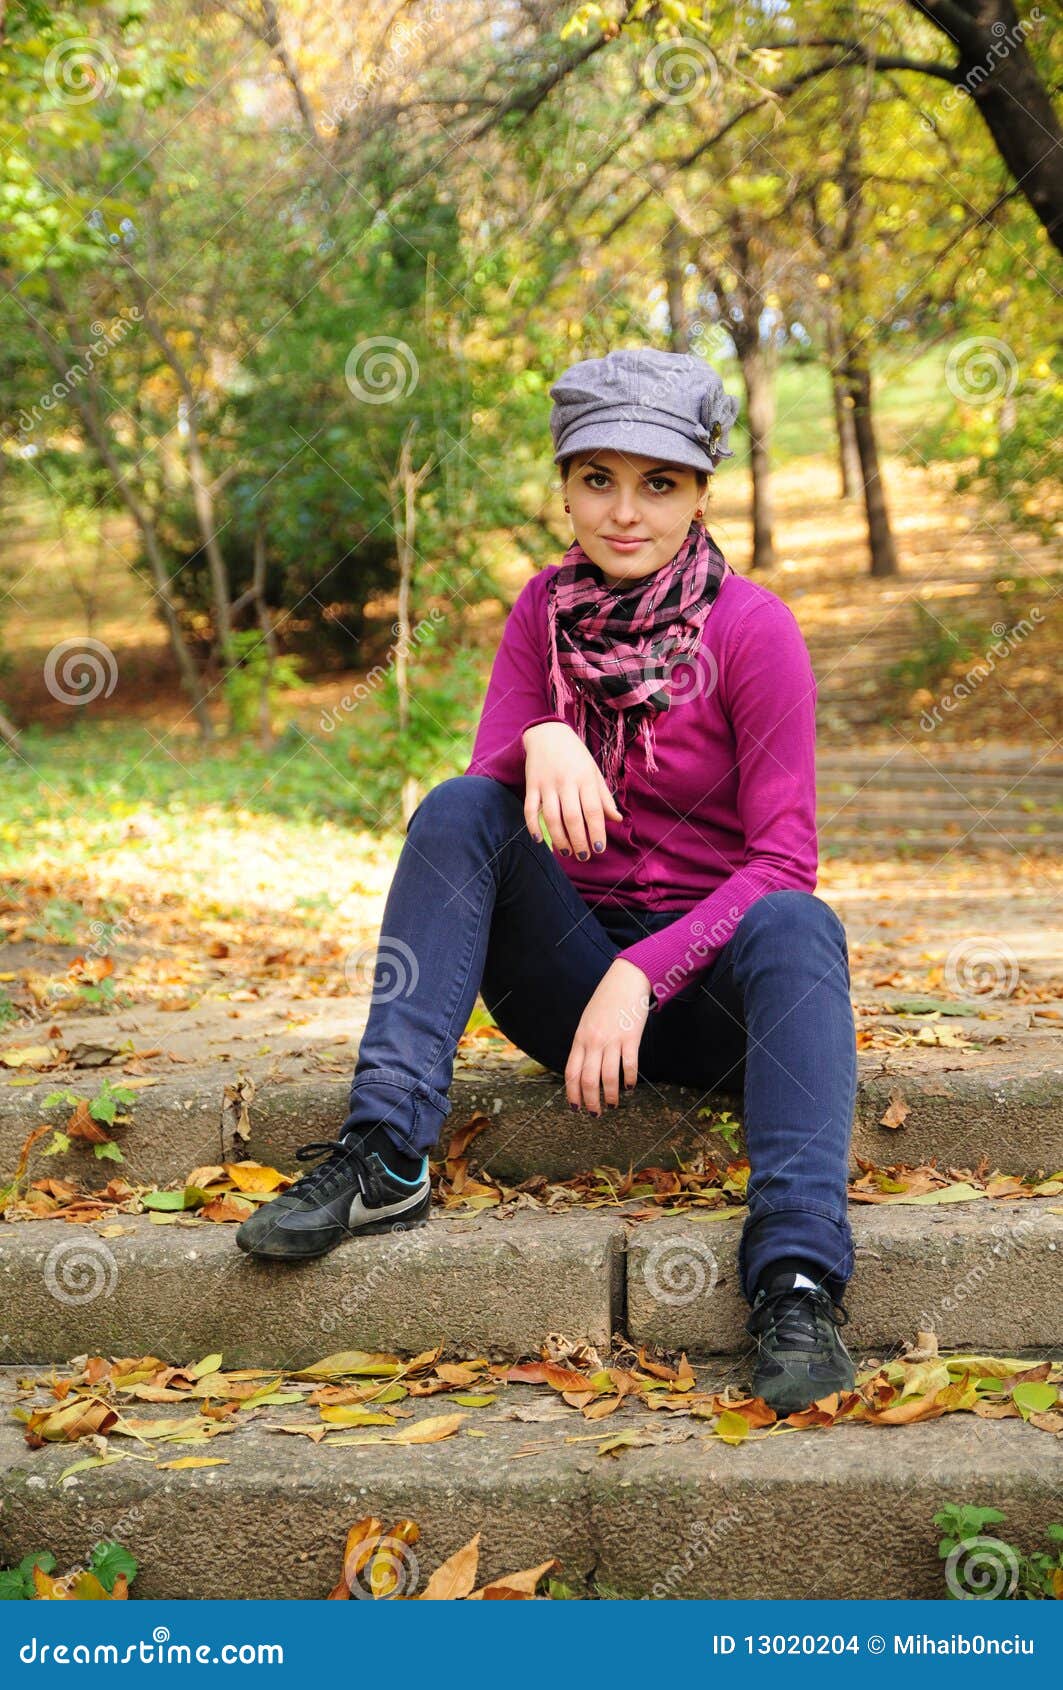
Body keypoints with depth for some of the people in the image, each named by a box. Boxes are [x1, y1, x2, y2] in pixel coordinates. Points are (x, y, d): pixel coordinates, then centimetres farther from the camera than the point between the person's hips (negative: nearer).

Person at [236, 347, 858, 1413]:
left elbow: (782, 859, -13)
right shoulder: (548, 607, 3)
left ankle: (796, 1281, -45)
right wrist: (542, 742, -27)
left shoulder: (752, 629, -9)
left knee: (797, 925, -34)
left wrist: (643, 975, -25)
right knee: (455, 807, -21)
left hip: (708, 976, -3)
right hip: (570, 964, 3)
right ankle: (383, 1157, -28)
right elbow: (488, 793, -4)